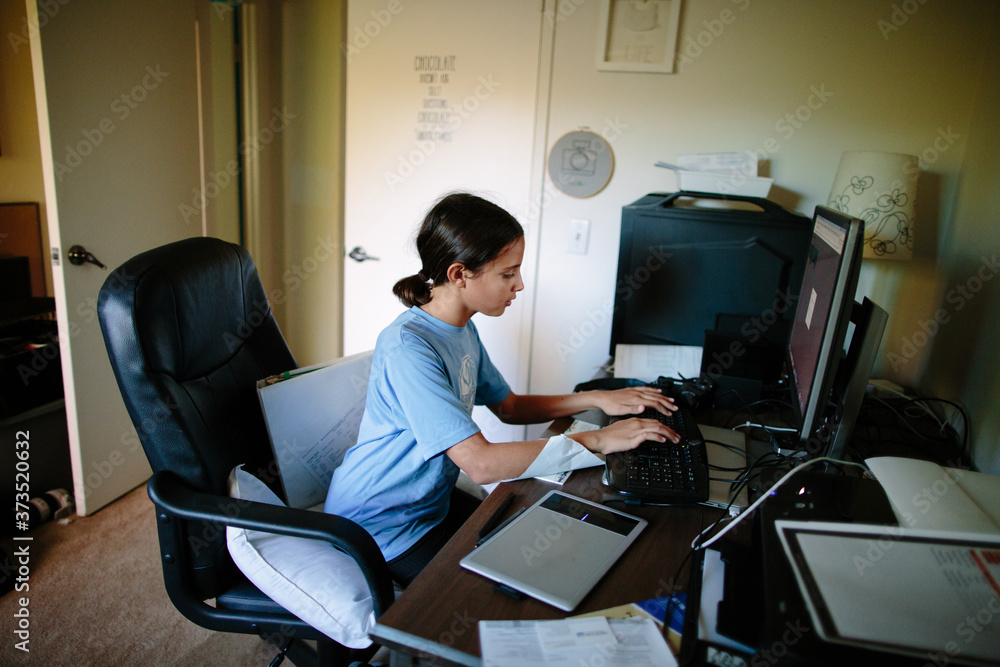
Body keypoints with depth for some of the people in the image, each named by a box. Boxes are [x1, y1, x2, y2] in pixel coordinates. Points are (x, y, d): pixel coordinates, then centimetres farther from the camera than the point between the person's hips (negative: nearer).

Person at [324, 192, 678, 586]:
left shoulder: (462, 329, 0)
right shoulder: (408, 348, -30)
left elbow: (508, 407, 10)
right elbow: (481, 463, -34)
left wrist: (595, 399, -2)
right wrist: (597, 441, -29)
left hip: (431, 499, 8)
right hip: (380, 528, -8)